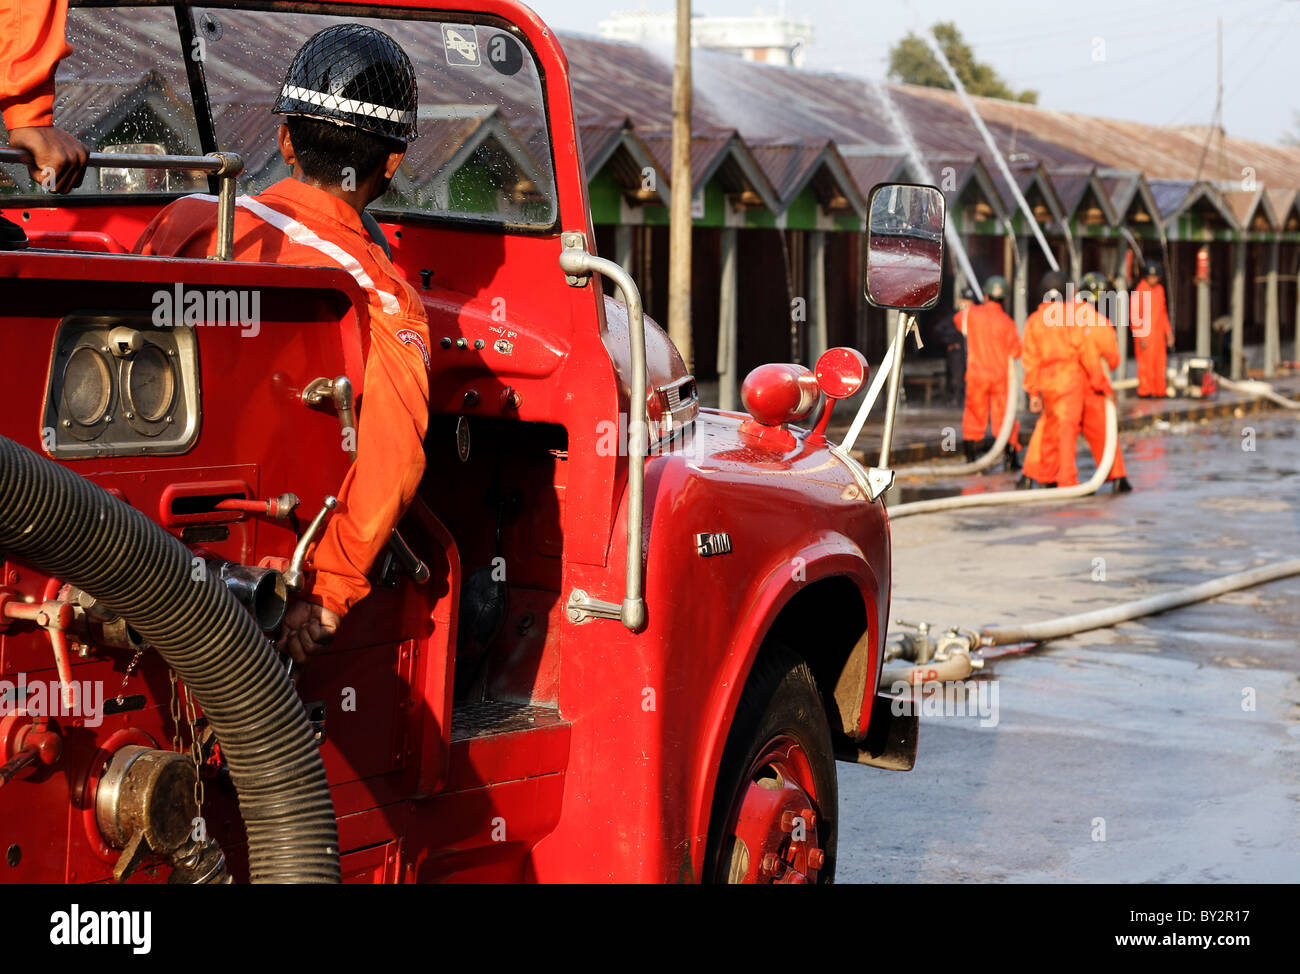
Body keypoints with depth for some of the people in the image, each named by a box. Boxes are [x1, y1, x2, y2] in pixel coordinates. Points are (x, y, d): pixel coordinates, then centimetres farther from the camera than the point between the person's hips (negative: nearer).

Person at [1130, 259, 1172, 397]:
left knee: (1160, 363, 8)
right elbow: (1134, 317, -12)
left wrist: (1168, 331, 18)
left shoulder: (1159, 289, 12)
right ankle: (1145, 390, 2)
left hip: (1158, 333, 7)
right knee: (1146, 363, -5)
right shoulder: (1139, 293, -11)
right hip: (1145, 334, -7)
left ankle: (1159, 391, 15)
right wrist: (1140, 338, -16)